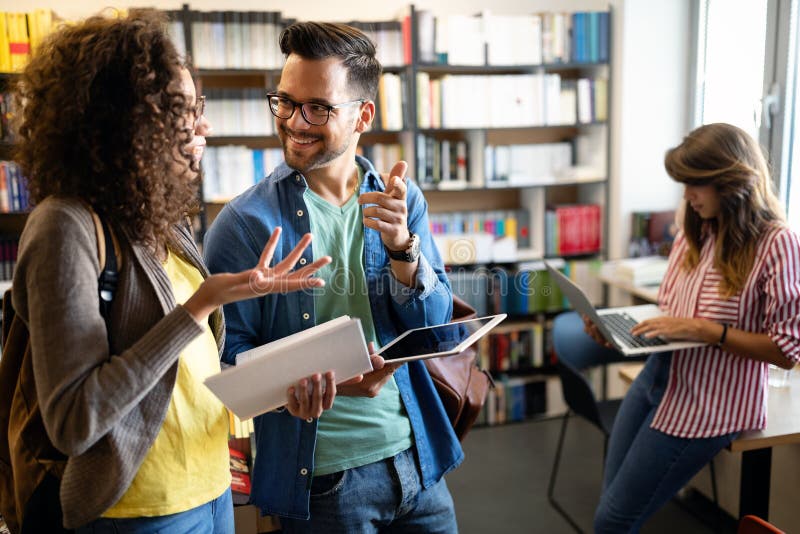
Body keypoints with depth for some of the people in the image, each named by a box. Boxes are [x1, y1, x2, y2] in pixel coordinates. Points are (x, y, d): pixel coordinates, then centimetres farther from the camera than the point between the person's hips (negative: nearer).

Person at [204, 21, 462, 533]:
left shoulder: (401, 199, -1)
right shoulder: (245, 222, -12)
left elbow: (435, 326, -4)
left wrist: (400, 245, -22)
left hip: (416, 456, 4)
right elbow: (231, 355, -10)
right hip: (321, 475, -3)